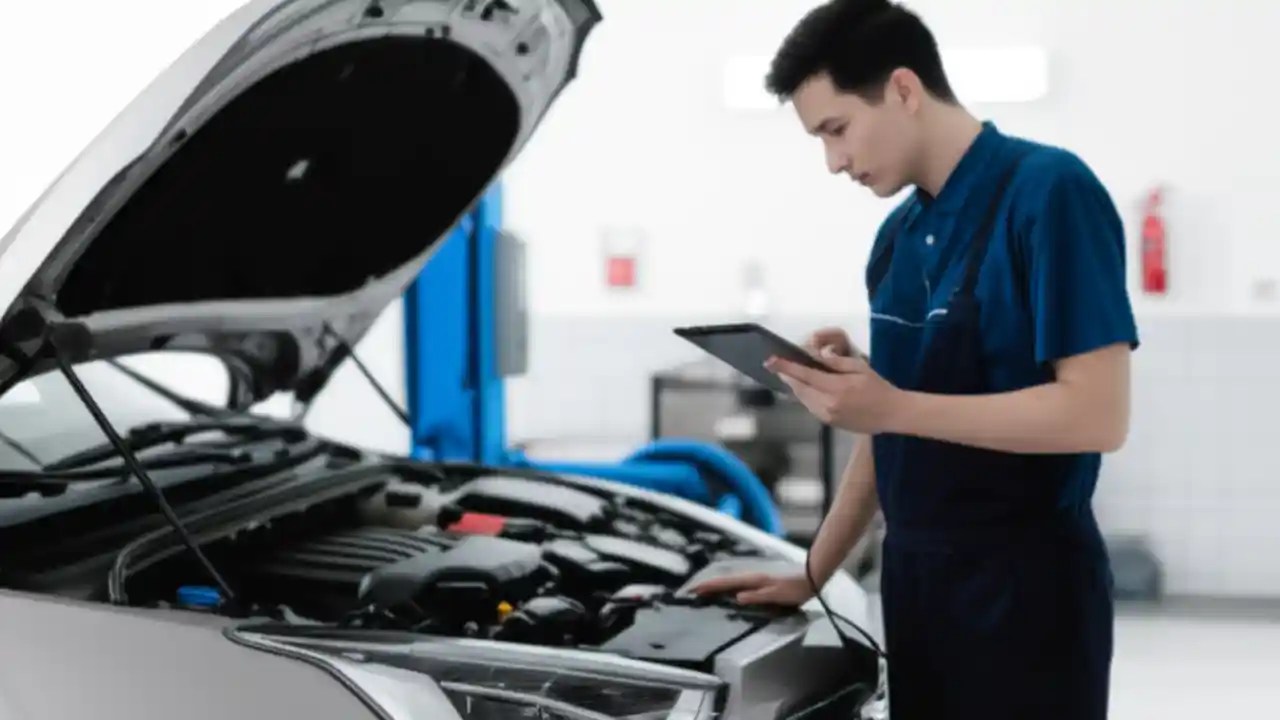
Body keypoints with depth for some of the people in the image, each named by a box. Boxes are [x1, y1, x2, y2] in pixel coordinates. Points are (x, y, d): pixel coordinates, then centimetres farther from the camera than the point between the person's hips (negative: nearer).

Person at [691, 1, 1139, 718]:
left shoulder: (1048, 191, -13)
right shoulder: (897, 235, 11)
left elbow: (1099, 415, -20)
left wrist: (893, 407, -22)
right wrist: (811, 575, 14)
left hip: (1026, 585, -7)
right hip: (916, 582, 7)